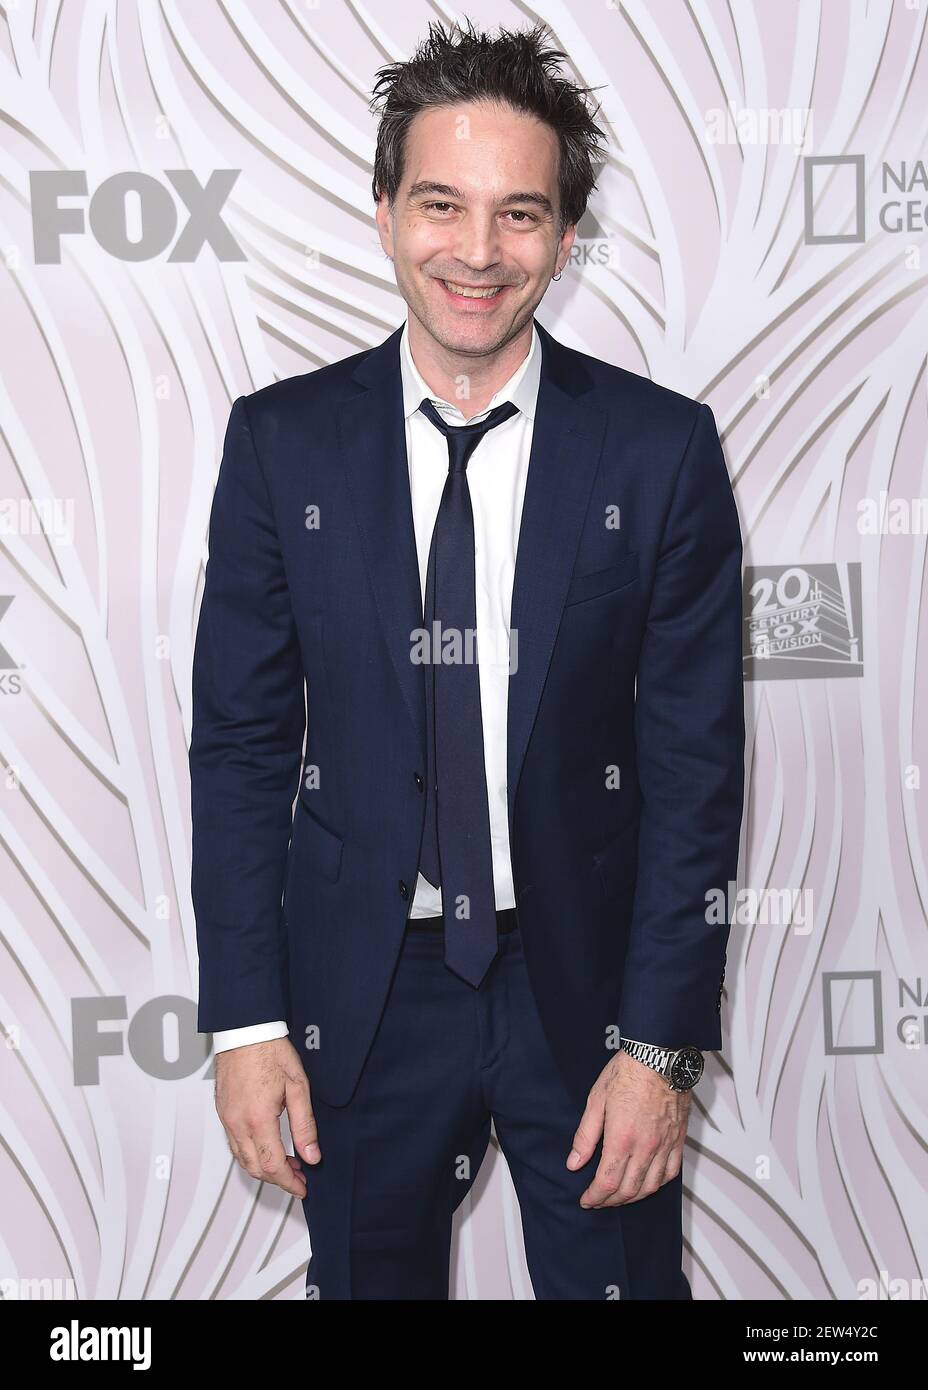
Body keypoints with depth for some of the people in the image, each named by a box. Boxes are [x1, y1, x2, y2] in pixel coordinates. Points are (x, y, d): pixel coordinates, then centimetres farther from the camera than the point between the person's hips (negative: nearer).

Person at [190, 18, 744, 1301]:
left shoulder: (660, 447, -7)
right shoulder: (281, 440, -4)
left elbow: (697, 759, -6)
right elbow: (241, 743, -1)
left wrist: (660, 1043, -9)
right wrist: (245, 1017, -4)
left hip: (589, 984, 0)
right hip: (361, 998, 1)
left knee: (620, 1274, 14)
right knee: (366, 1278, 17)